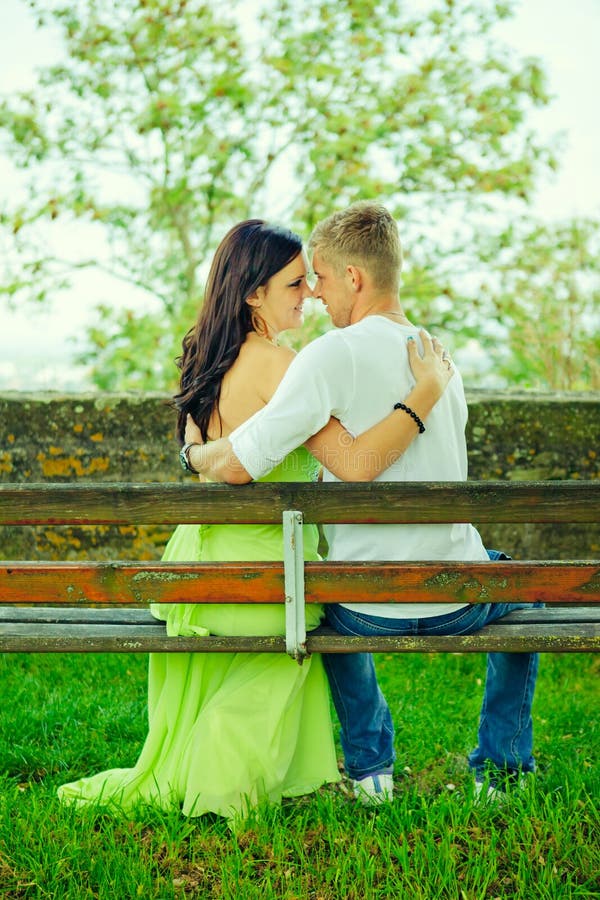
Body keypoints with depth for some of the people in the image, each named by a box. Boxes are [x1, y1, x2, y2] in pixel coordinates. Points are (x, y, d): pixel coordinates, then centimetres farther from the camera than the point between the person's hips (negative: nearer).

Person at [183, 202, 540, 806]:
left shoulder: (335, 354, -17)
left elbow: (236, 466, -21)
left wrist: (196, 452, 1)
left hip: (368, 611, -3)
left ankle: (369, 768, 34)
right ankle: (501, 767, 36)